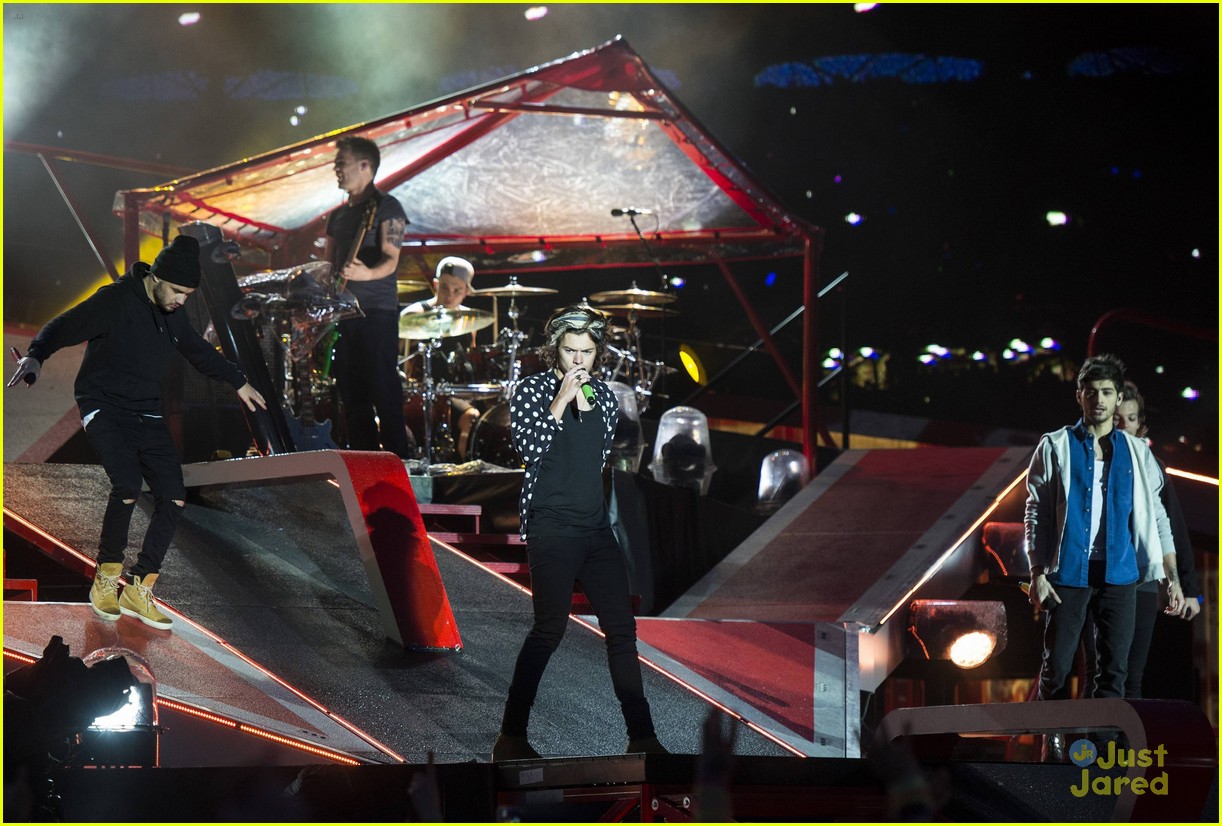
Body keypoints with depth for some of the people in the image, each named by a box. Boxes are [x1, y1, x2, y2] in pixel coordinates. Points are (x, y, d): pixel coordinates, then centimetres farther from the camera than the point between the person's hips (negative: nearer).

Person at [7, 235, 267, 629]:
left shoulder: (173, 315, 9)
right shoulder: (115, 301, -12)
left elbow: (200, 351, 27)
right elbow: (64, 327, -18)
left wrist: (238, 381, 36)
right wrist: (36, 356, -37)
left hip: (148, 416, 7)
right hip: (105, 409, -7)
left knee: (173, 497, -6)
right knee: (127, 488, -26)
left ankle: (139, 590, 4)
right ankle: (107, 579, -6)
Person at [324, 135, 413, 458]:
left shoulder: (386, 207, -2)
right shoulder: (338, 215, 20)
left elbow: (391, 259, -12)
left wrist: (366, 274, -32)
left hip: (376, 312, -7)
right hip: (342, 312, 7)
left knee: (385, 395, -11)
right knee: (352, 397, 5)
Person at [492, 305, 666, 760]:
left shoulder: (602, 394, 12)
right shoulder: (532, 389, -1)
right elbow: (529, 449, -13)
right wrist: (560, 403, -15)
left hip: (596, 528, 6)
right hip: (551, 529, -5)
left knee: (622, 627, 3)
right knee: (550, 628, -11)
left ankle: (642, 736, 7)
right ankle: (511, 736, -5)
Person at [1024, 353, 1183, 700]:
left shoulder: (1137, 453, 10)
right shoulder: (1055, 447, 4)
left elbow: (1157, 518, 12)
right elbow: (1035, 515, 2)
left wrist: (1172, 577, 5)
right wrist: (1037, 574, -6)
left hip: (1119, 575, 2)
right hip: (1069, 573, -2)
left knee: (1115, 669, 1)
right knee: (1056, 669, -1)